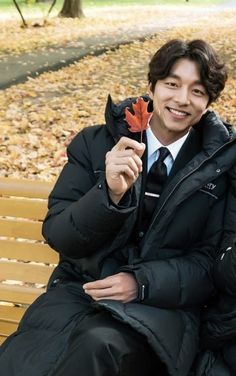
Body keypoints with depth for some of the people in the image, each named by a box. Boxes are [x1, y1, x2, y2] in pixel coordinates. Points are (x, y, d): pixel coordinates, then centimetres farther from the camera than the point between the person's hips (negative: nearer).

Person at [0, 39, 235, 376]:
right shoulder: (94, 143, 3)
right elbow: (57, 235, -1)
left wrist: (142, 282, -16)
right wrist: (110, 193, -20)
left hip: (163, 300, -1)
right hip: (81, 287, 2)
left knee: (100, 345, -35)